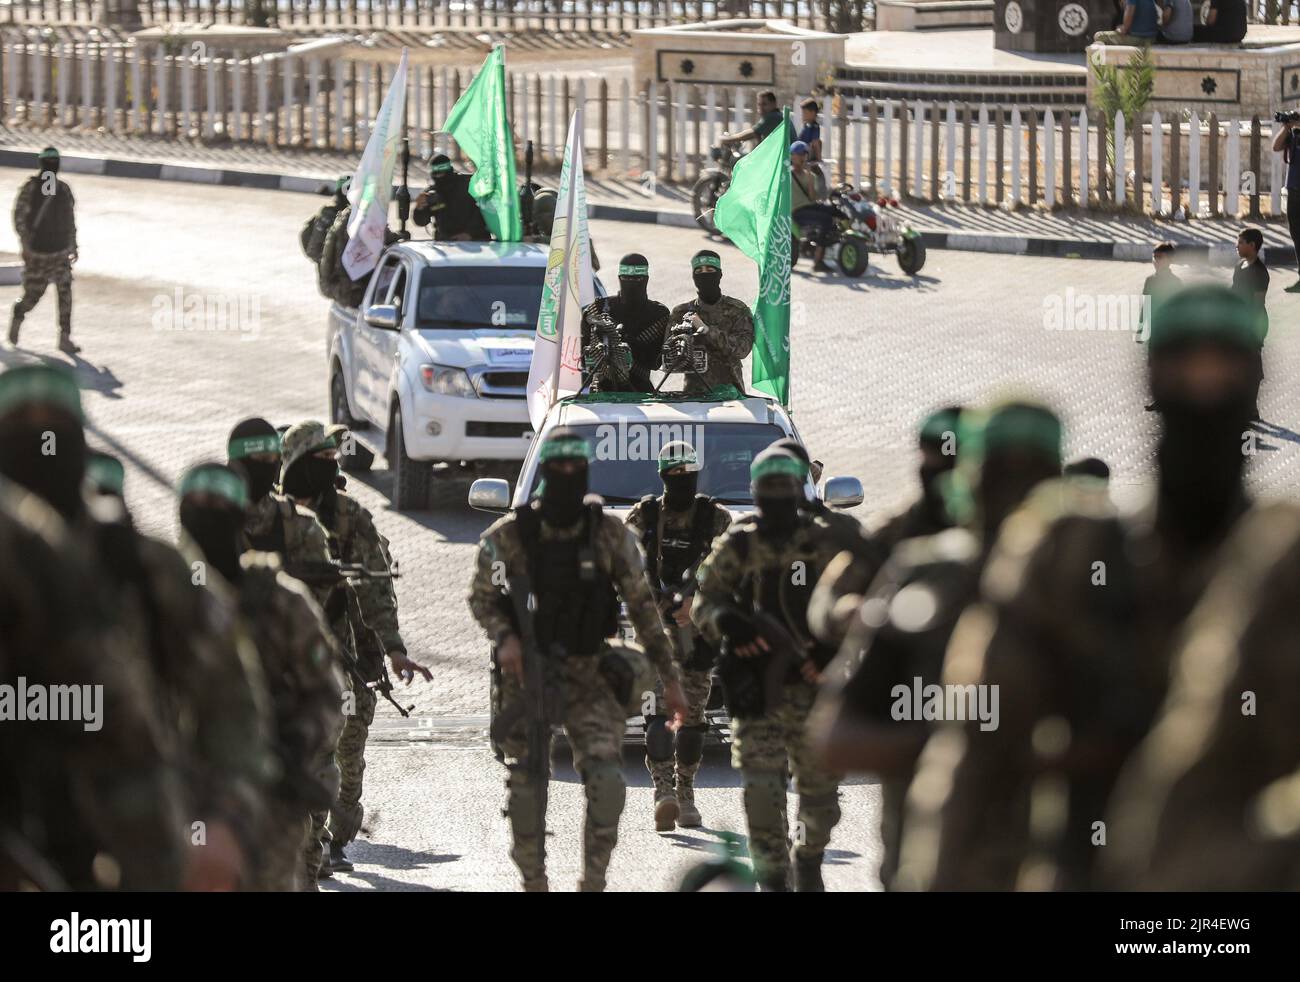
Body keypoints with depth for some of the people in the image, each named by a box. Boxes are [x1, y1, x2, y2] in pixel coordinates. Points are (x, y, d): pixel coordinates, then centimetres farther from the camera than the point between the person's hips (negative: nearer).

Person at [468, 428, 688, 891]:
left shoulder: (611, 535, -2)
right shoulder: (507, 535, -5)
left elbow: (642, 608, 4)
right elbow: (480, 598, 6)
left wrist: (669, 679, 4)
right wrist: (503, 636, -14)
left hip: (589, 674, 0)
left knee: (606, 779, -17)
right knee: (525, 789, 0)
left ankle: (594, 883, -6)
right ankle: (533, 883, 17)